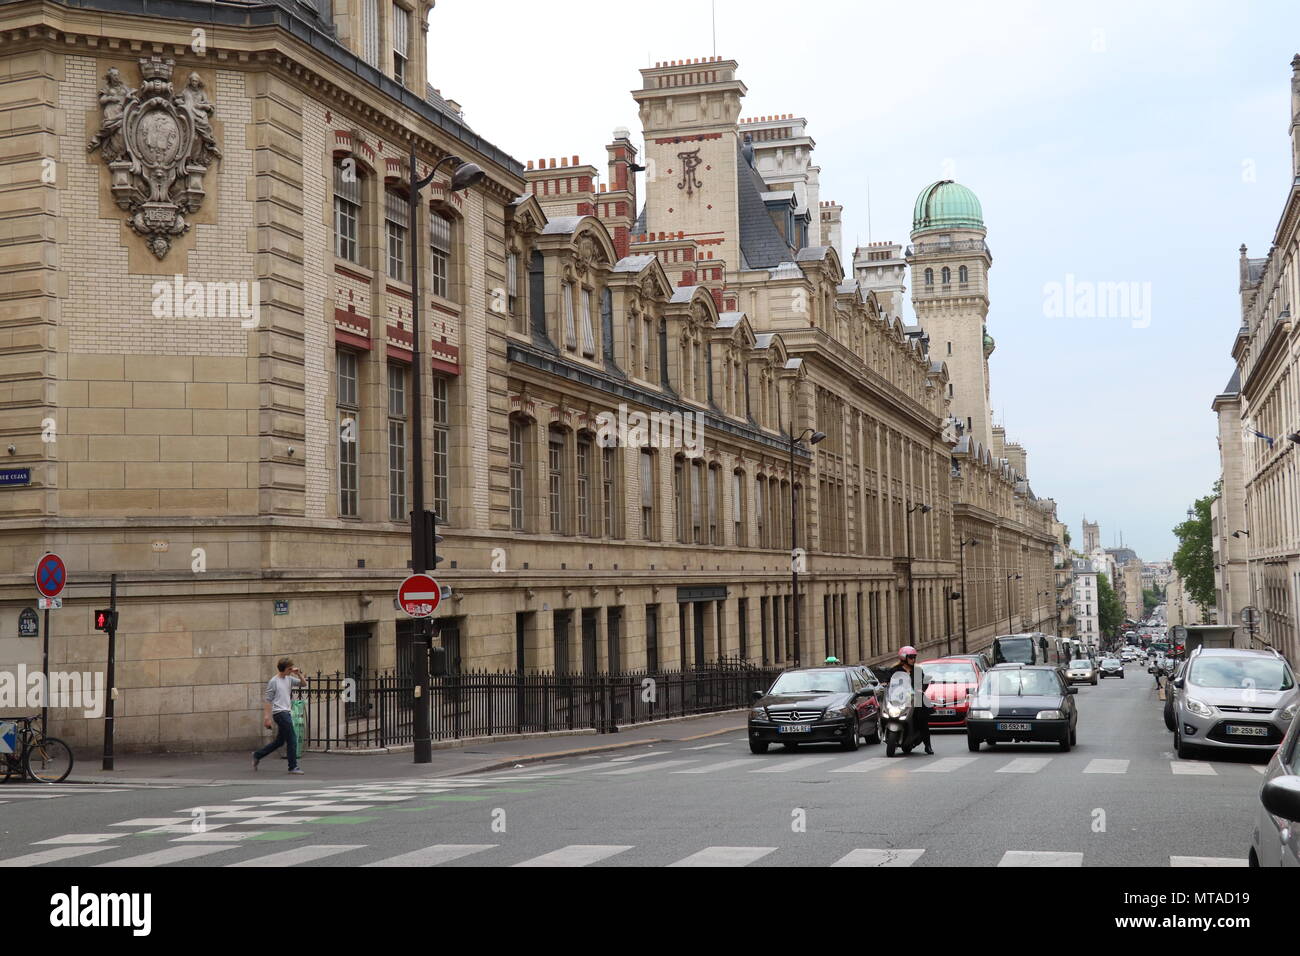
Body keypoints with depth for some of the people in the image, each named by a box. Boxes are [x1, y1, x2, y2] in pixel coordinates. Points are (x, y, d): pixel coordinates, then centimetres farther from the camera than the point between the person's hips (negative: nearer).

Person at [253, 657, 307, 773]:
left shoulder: (289, 679, 11)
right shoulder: (273, 681, -9)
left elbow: (304, 684, 13)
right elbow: (268, 701, -9)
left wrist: (299, 674, -3)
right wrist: (267, 717, -14)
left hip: (286, 712, 8)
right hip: (279, 712, -8)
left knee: (280, 741, 14)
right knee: (292, 739, -9)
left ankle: (257, 755, 27)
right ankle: (293, 767, -4)